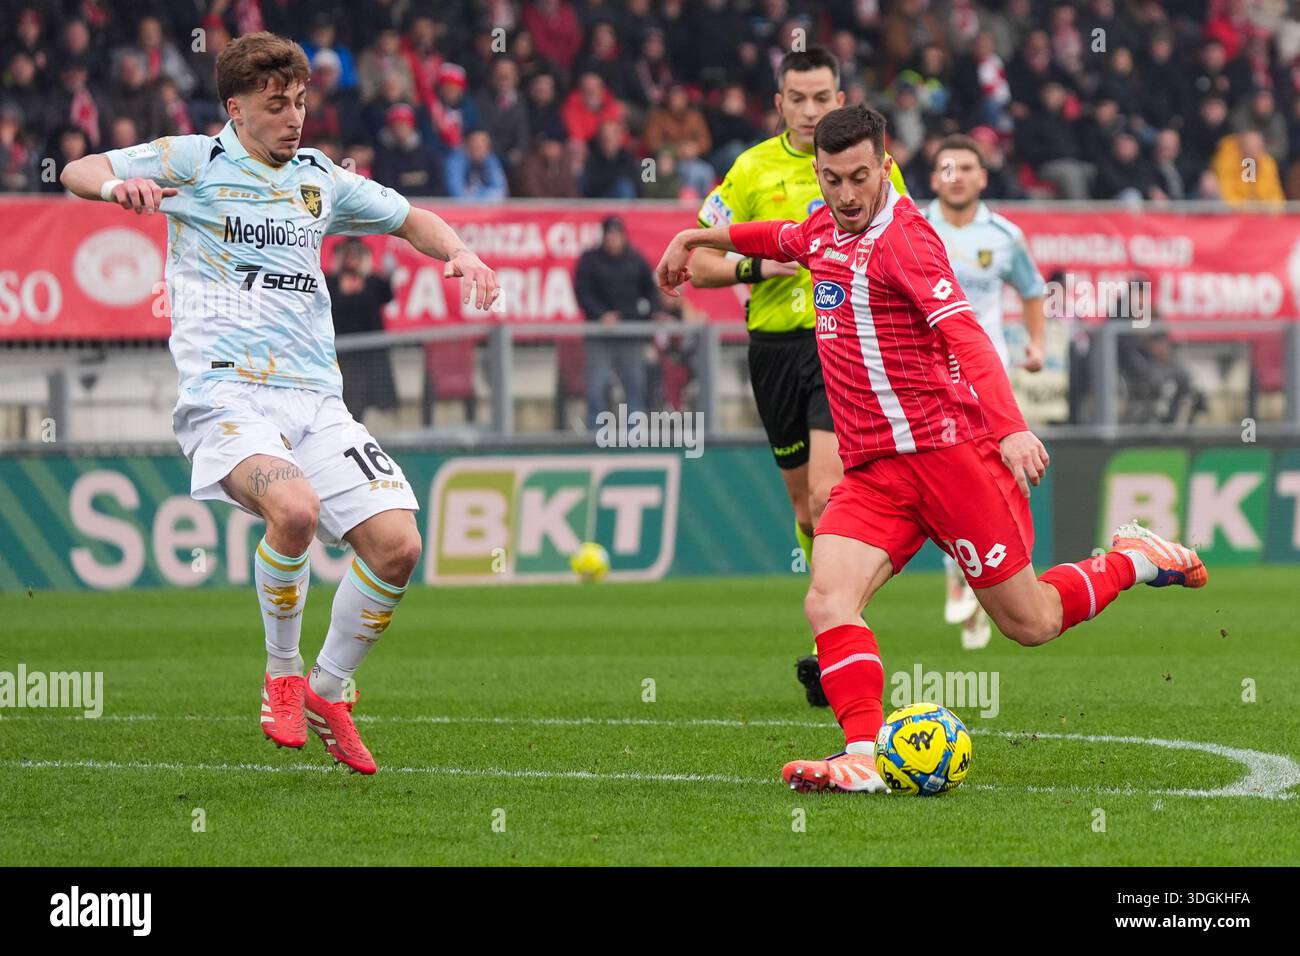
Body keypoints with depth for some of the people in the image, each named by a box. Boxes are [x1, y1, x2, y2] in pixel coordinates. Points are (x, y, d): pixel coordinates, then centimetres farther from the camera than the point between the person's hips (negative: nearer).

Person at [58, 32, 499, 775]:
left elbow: (411, 219, 30)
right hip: (227, 394, -5)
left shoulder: (320, 178, 17)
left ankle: (329, 692, 14)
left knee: (397, 544, -9)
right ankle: (281, 676, -9)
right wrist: (119, 184, -24)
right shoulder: (194, 162, 4)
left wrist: (458, 251, 8)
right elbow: (79, 172, -1)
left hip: (315, 399, 5)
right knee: (295, 508, -34)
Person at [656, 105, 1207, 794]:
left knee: (1030, 623, 2)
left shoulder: (902, 237, -14)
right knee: (828, 601, -18)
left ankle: (1134, 559, 28)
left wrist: (1010, 428, -39)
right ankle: (864, 758, -25)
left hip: (946, 446, -7)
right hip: (872, 471, 7)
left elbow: (965, 335, -26)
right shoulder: (826, 227, 11)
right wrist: (699, 238, 44)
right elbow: (789, 239, 38)